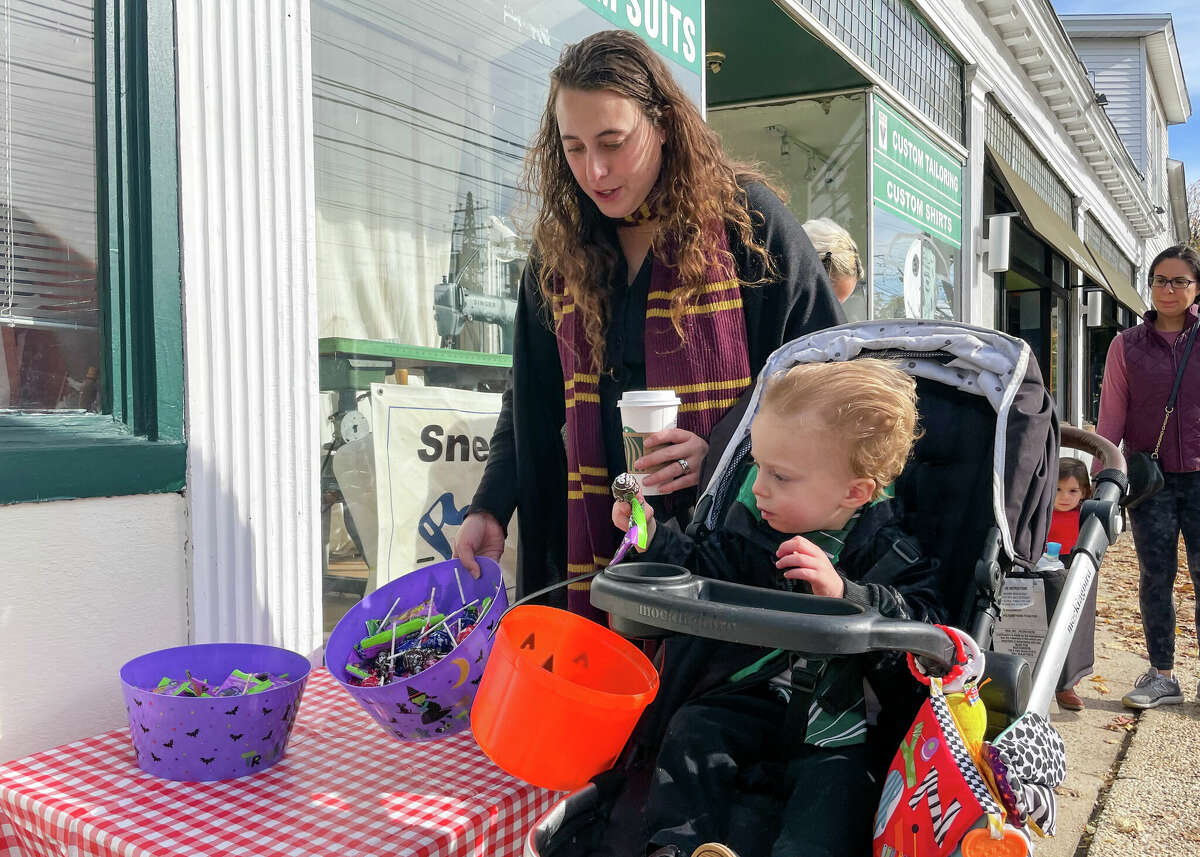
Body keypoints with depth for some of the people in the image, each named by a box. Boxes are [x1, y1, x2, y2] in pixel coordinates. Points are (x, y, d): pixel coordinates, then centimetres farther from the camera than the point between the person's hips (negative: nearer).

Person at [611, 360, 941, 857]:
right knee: (694, 730, -12)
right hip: (761, 698, 4)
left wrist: (844, 594, -37)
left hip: (844, 724, -4)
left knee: (837, 781, -27)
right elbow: (705, 572, 12)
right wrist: (653, 536, -2)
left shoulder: (889, 554, -11)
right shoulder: (753, 527, 3)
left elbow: (923, 630, -24)